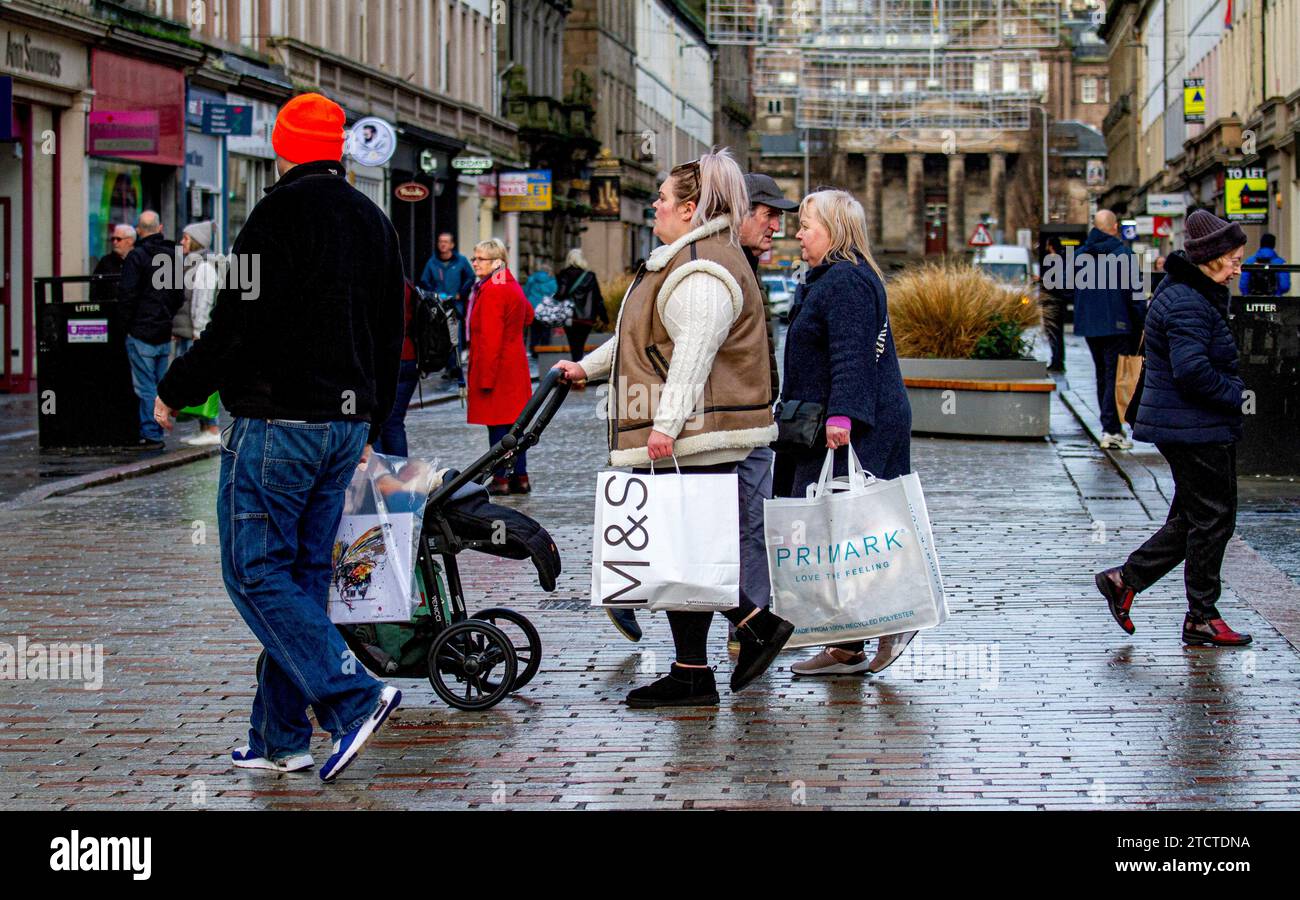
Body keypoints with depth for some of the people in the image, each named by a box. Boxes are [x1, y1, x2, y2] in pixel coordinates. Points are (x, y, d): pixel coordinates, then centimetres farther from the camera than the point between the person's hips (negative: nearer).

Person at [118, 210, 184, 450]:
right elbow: (180, 295, 18)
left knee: (145, 387, -4)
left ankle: (150, 435, -6)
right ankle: (156, 434, 15)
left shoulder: (136, 256, -11)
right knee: (159, 385, 12)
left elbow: (127, 295, -14)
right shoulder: (173, 256, 11)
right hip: (165, 333, 7)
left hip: (142, 332, -7)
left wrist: (127, 322, -2)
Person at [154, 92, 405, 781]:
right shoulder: (373, 221, 14)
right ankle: (280, 737, 14)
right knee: (303, 574, 11)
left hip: (277, 421, -8)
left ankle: (354, 697, -15)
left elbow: (237, 322, -15)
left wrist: (175, 391, -1)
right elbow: (390, 339, 21)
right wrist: (369, 427, 30)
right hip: (346, 423, 8)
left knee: (255, 571, -4)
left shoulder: (282, 212, -12)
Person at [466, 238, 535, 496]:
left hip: (495, 367, -10)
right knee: (514, 423, 12)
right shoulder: (512, 286, 12)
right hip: (515, 365, 10)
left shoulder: (492, 291, -17)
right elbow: (528, 316, 31)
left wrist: (486, 377, -20)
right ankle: (520, 477, 15)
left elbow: (491, 338, -21)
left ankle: (501, 479, -3)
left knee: (497, 424, -5)